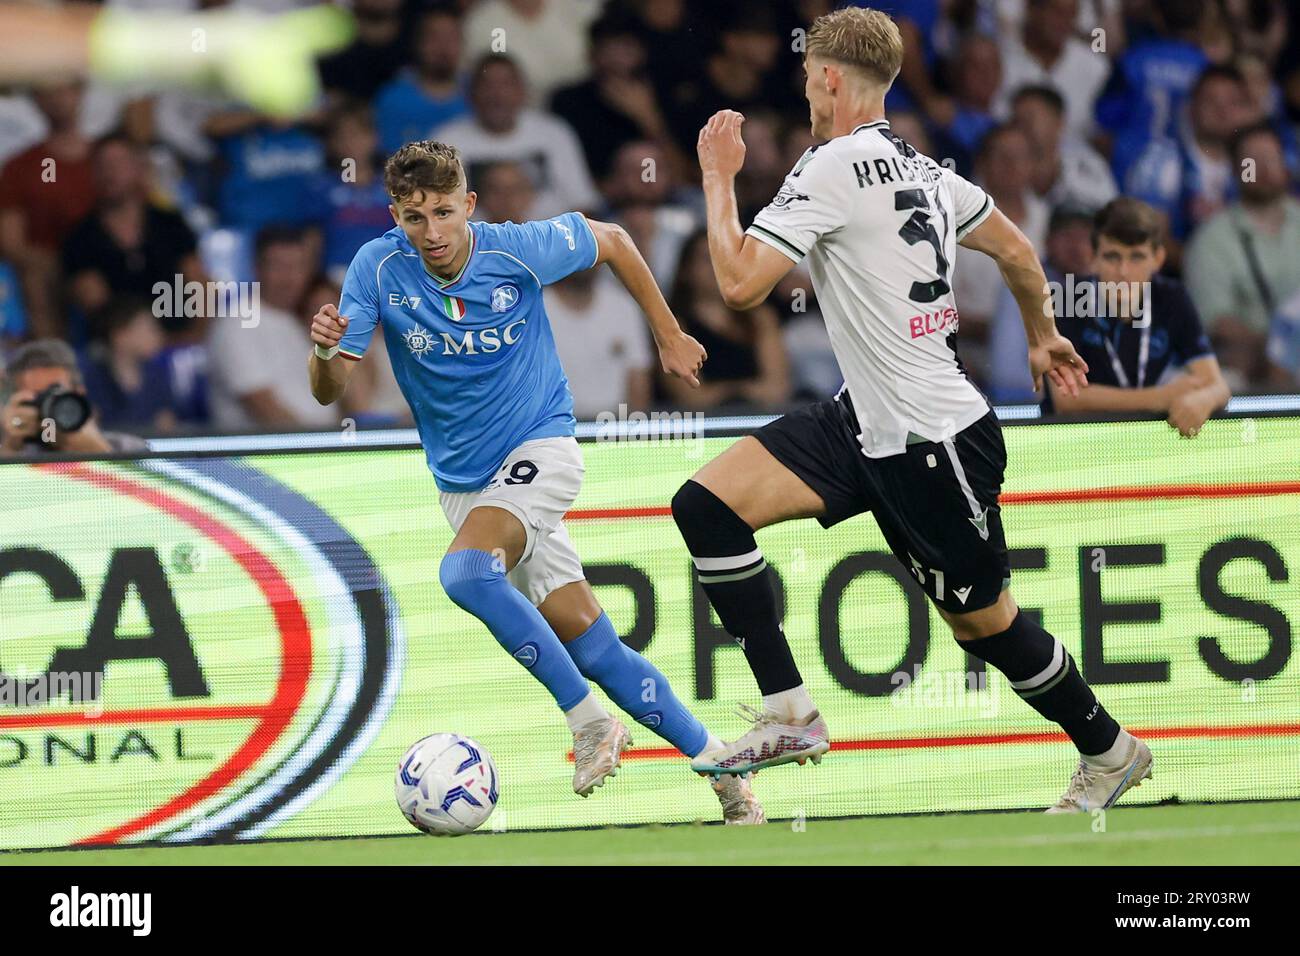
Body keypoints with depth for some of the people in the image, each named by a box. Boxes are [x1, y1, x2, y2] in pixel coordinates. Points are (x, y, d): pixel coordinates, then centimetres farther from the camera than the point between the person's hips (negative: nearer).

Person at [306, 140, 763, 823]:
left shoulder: (521, 250, -16)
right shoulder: (379, 269, -11)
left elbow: (611, 241, 4)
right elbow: (329, 391, -12)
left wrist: (669, 337, 11)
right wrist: (325, 349, -35)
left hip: (539, 448, -4)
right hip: (462, 480, 4)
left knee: (465, 571, -32)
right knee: (592, 647, 0)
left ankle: (588, 719, -22)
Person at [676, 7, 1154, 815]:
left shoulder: (834, 167, -19)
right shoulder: (921, 168, 7)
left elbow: (741, 283, -21)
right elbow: (1017, 250, 19)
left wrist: (719, 178, -7)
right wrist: (1042, 335, 37)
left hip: (934, 444, -9)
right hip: (868, 423, 9)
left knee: (984, 623, 6)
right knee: (706, 504, -1)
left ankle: (1111, 753, 27)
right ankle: (790, 716, -2)